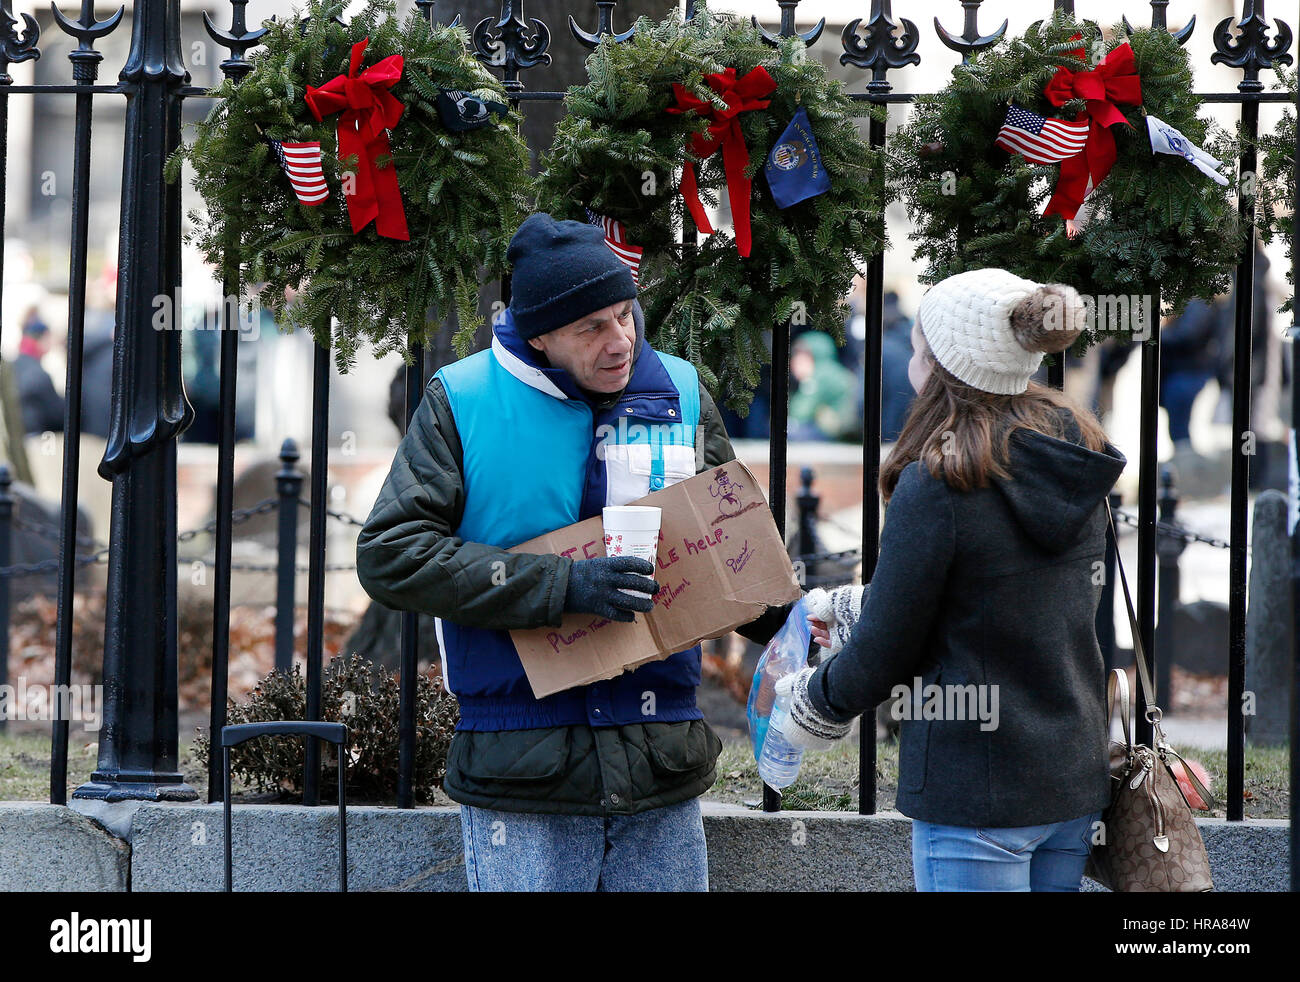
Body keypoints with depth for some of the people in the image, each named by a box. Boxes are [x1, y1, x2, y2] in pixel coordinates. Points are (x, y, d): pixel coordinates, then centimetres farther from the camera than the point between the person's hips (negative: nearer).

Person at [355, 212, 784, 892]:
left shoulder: (680, 397, 9)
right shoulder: (461, 402, -2)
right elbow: (389, 555, -10)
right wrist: (559, 587, -17)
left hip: (662, 774, 3)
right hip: (521, 776, -3)